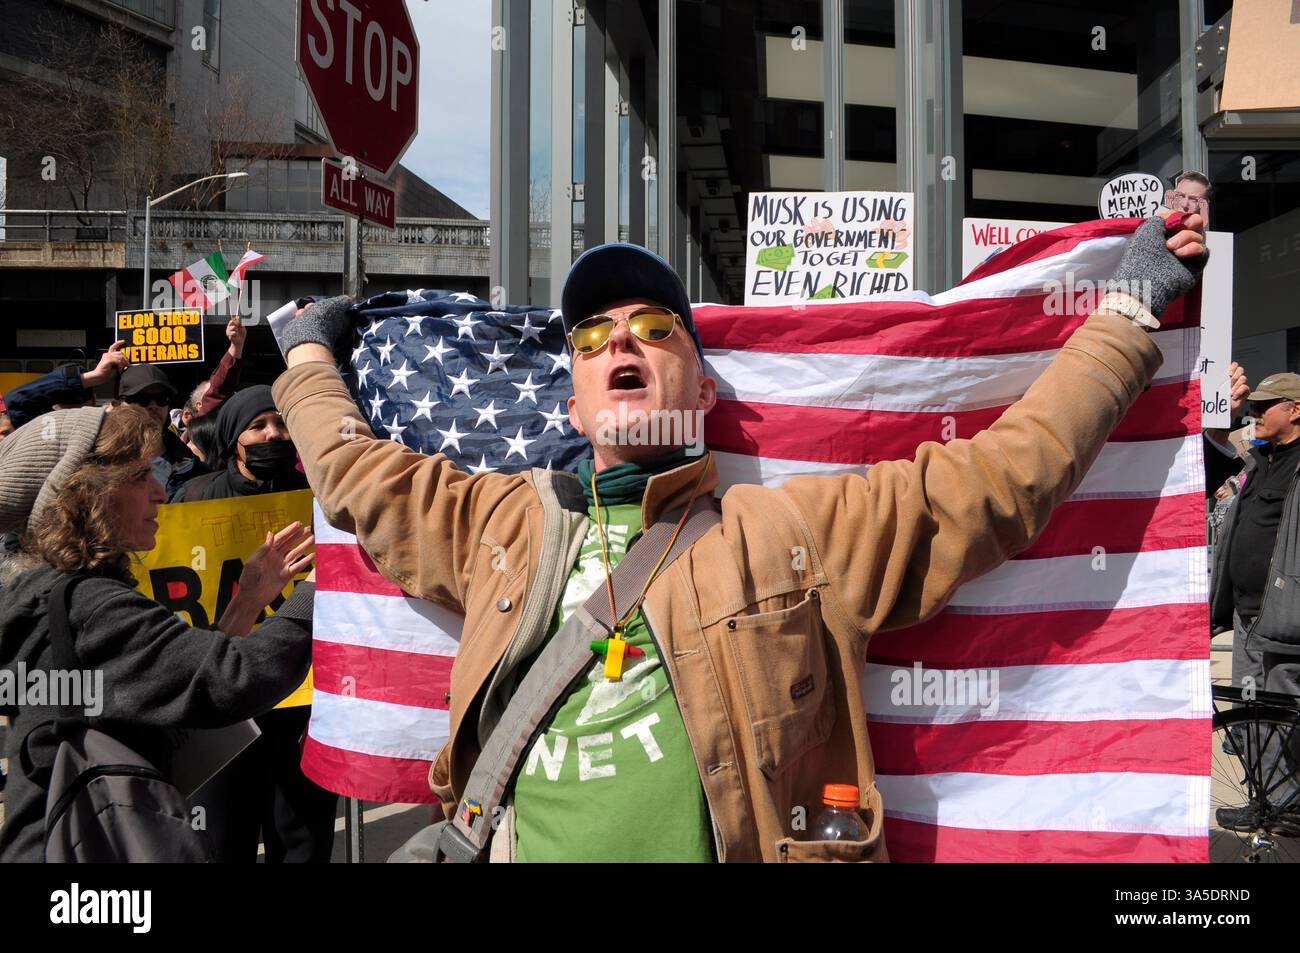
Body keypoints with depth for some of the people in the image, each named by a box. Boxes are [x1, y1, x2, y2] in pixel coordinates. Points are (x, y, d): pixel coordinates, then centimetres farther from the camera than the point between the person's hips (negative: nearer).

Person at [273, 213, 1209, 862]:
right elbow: (355, 469, 27)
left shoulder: (811, 530, 7)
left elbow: (1009, 472, 7)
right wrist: (309, 348, 39)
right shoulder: (505, 524, 16)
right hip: (523, 841, 3)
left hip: (748, 843, -2)